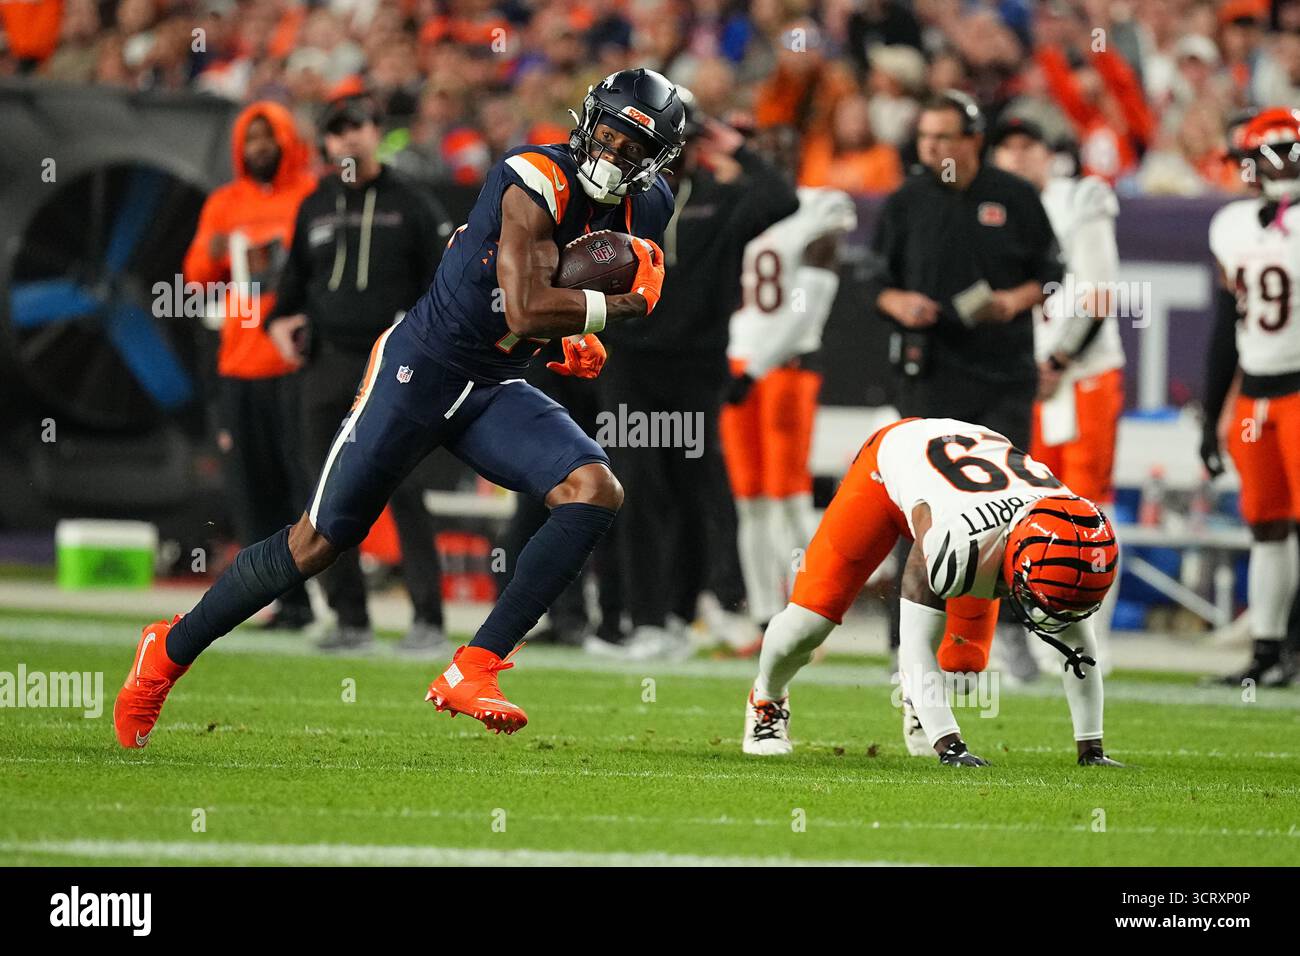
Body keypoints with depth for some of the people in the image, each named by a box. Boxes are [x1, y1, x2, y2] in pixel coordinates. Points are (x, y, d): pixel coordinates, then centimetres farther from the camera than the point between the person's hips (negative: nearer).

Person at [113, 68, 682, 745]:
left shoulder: (642, 210, 2)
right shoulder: (539, 181, -22)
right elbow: (525, 312, -30)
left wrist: (576, 335, 4)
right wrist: (624, 304, -20)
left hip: (494, 392, 7)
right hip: (420, 366, -7)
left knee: (596, 493, -17)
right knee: (318, 543, -2)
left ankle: (471, 672, -15)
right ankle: (169, 652, 20)